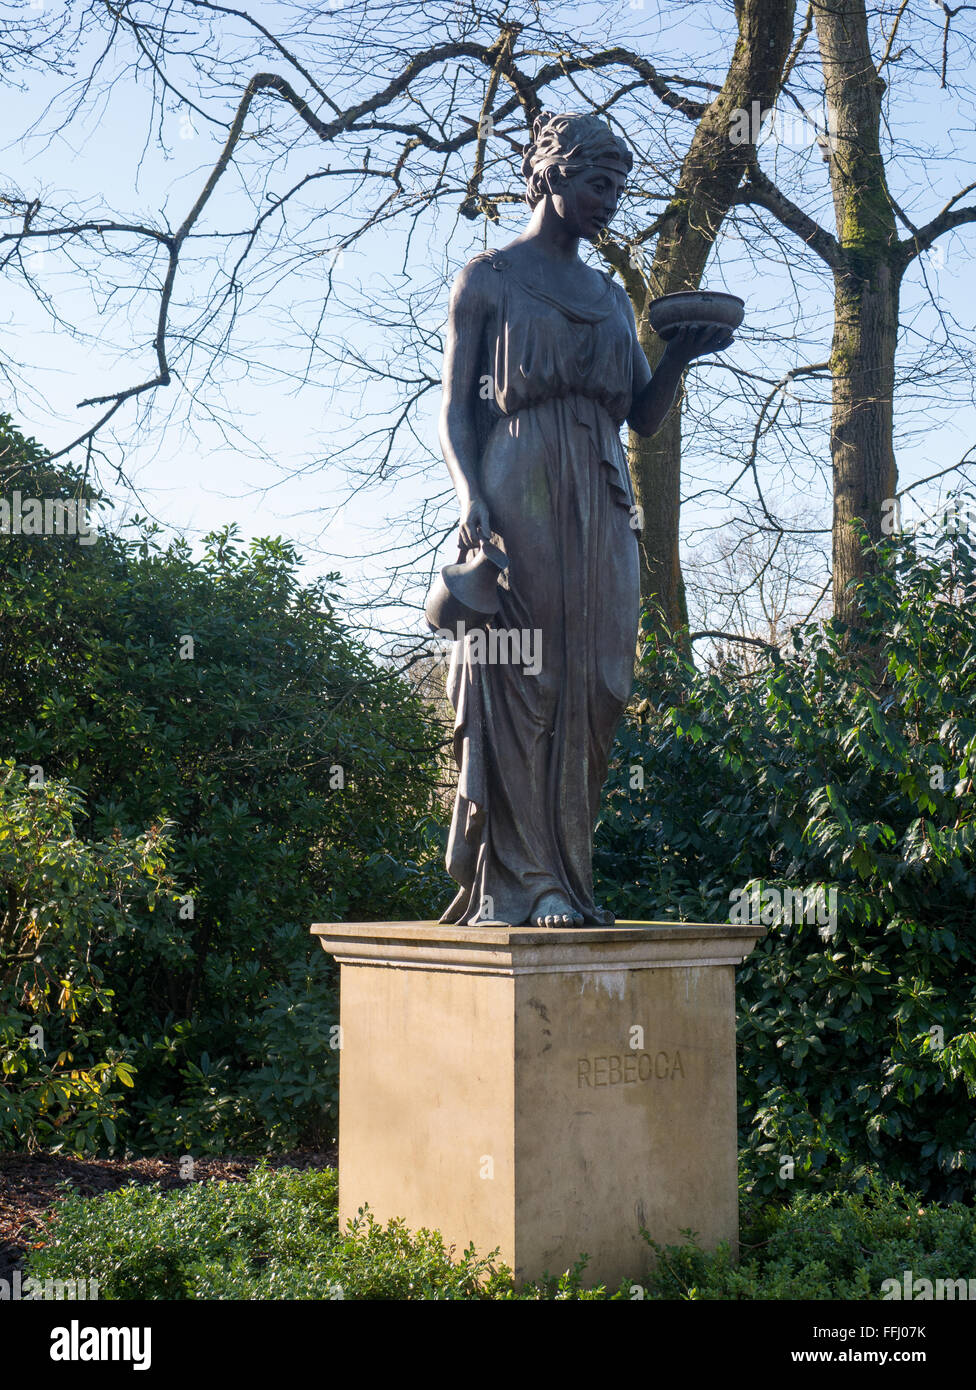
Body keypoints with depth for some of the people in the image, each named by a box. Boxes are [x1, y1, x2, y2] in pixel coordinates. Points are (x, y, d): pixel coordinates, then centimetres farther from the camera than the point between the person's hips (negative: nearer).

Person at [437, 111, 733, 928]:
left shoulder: (613, 298, 21)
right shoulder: (488, 280, 7)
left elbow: (643, 419, 17)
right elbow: (455, 411, 0)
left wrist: (680, 355, -1)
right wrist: (471, 497, -16)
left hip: (598, 515, 5)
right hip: (517, 501, -5)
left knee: (589, 693, 0)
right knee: (517, 687, -9)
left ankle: (564, 883, 4)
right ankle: (512, 889, -8)